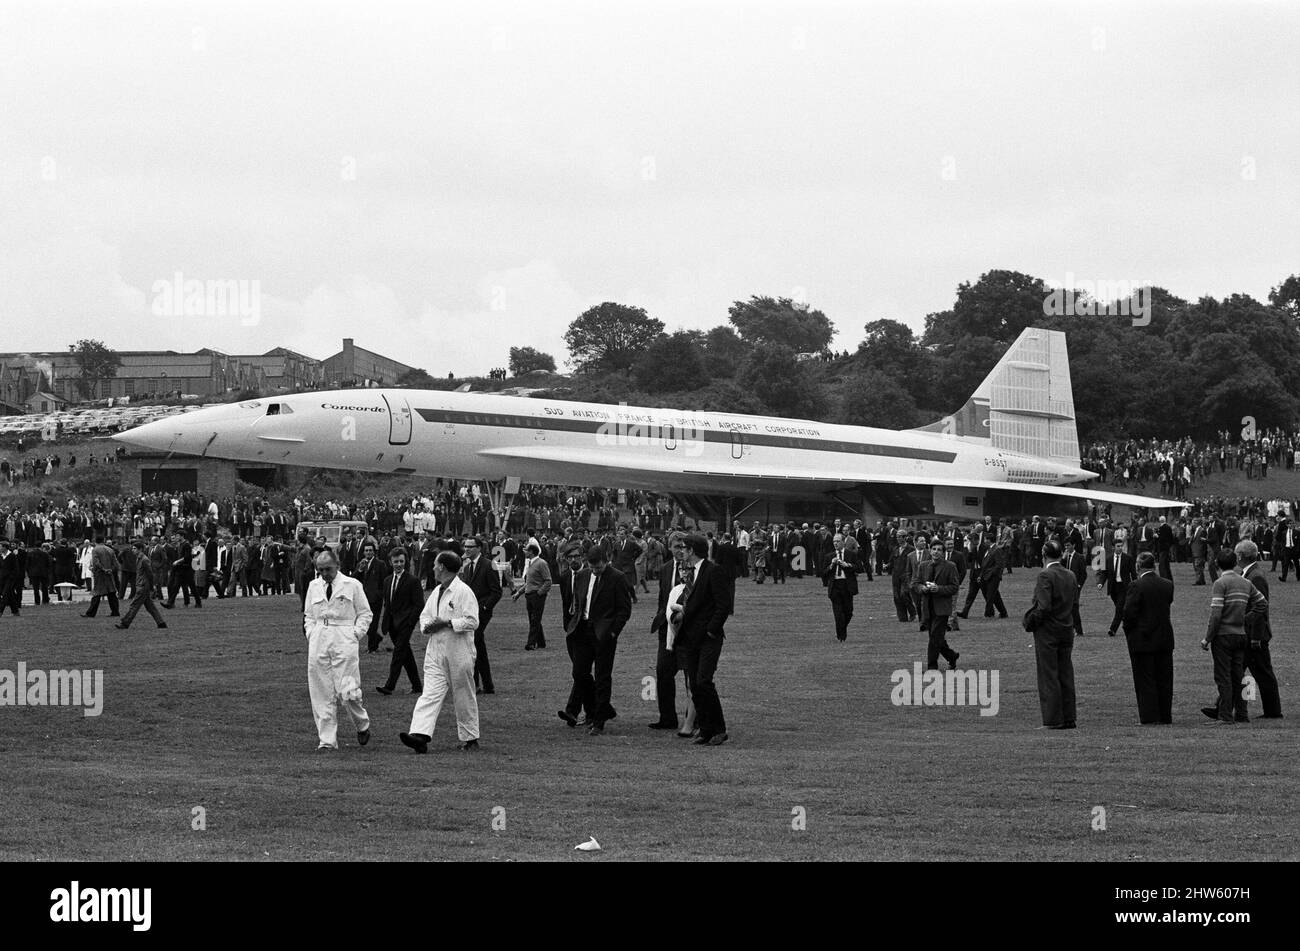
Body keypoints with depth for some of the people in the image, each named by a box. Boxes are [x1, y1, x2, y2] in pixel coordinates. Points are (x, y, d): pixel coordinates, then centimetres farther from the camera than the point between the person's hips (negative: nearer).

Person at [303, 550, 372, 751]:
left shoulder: (352, 585, 3)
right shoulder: (314, 587, 14)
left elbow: (365, 613, 7)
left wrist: (356, 633, -5)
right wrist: (311, 634, 7)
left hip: (344, 640, -4)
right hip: (318, 641, 4)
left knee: (347, 692, -10)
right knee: (320, 694, 0)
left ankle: (362, 725, 19)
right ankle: (327, 740, 5)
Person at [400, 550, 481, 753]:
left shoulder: (464, 592, -10)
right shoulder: (436, 591, 15)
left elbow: (472, 621, -16)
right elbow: (425, 615, 20)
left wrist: (447, 623, -19)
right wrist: (427, 626, -2)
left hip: (458, 652, -7)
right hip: (436, 649, 7)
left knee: (463, 697, 6)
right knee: (430, 694, -8)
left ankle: (470, 739, 20)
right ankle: (420, 736, -20)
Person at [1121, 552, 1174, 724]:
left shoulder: (1136, 586, -15)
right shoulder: (1167, 584, 1)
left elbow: (1129, 613, -15)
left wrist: (1129, 634, 0)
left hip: (1142, 640, -5)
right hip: (1165, 639, 5)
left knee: (1145, 680, 1)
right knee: (1164, 679, 12)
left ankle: (1149, 718, 0)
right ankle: (1165, 715, 17)